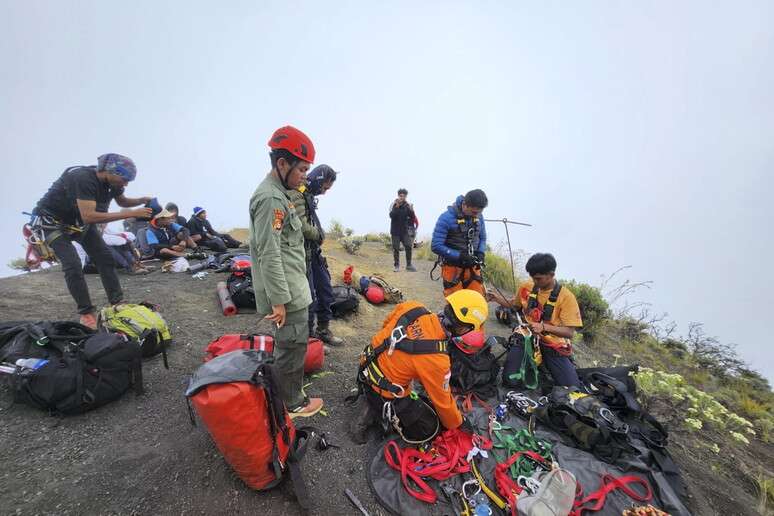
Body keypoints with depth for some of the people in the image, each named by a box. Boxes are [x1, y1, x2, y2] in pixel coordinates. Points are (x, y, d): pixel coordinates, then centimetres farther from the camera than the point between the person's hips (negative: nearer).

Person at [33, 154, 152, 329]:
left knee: (105, 257, -2)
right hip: (54, 221, -7)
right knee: (73, 265, -17)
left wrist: (143, 200, -13)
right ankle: (86, 313, -6)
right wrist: (131, 214, -45)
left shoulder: (111, 181, -13)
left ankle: (117, 303, 3)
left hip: (80, 219, 7)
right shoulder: (83, 179, -36)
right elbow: (89, 216, -43)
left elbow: (122, 201, 7)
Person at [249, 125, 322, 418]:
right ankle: (293, 403, 22)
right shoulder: (270, 198, -19)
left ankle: (286, 388, 41)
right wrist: (279, 300, -21)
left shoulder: (276, 194, 15)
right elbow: (269, 255, -23)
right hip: (287, 292, -10)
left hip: (291, 288, 10)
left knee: (288, 343, 23)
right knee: (293, 344, 3)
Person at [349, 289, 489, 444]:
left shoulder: (411, 307, -17)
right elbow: (443, 402, -13)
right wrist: (457, 426, 8)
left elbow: (386, 325, 4)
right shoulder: (436, 360, -30)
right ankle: (379, 412, 6)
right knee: (430, 428, 10)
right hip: (384, 392, -6)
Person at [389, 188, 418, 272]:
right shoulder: (393, 204, -5)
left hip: (405, 230, 1)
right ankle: (397, 265, 12)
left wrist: (411, 210, -24)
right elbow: (391, 215, -18)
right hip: (395, 230, -1)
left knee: (408, 247, -8)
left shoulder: (407, 205, -1)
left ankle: (409, 265, 3)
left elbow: (412, 217, -5)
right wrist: (396, 207, -30)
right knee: (396, 248, 2)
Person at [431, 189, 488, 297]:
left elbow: (482, 238, 15)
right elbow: (436, 246, -17)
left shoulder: (479, 217, 1)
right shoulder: (446, 218, -16)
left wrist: (481, 253, -5)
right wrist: (460, 256, -22)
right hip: (453, 268, -4)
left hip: (472, 267, 5)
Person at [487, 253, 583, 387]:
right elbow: (515, 305, 19)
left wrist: (544, 327, -29)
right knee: (510, 380, -17)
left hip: (553, 345, -1)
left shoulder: (566, 297, -11)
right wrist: (498, 299, -1)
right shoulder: (527, 287, 0)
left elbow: (569, 332, -13)